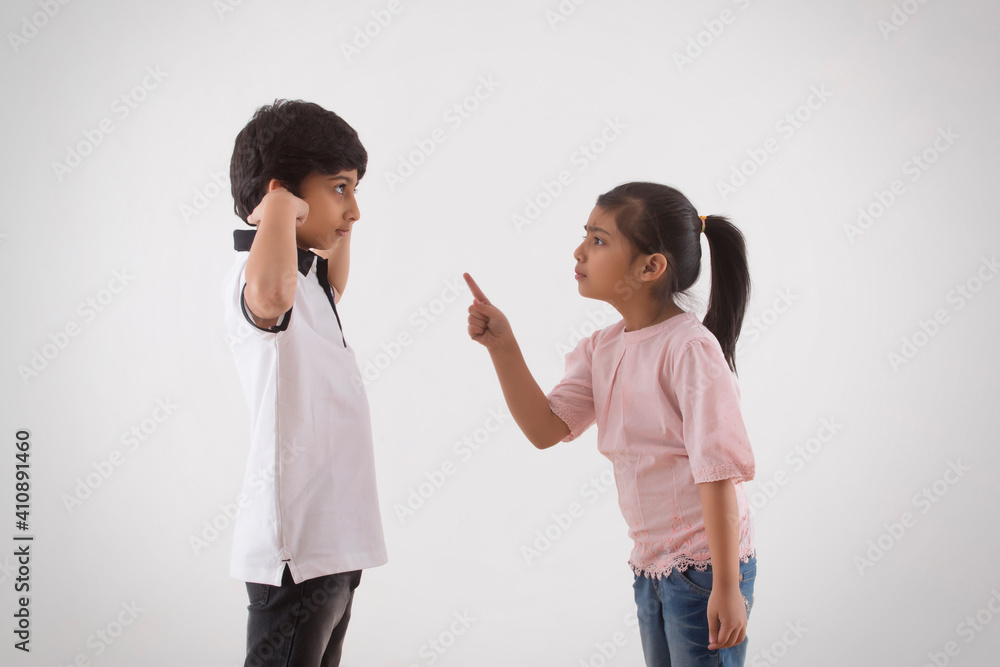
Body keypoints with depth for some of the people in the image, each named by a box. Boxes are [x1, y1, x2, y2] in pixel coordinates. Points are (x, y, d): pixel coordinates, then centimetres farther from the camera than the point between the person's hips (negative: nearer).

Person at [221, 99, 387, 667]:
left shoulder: (304, 275, 14)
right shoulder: (255, 274, -17)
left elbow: (334, 286, 40)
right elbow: (271, 295, -44)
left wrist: (340, 221, 22)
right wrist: (279, 204, -27)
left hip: (330, 537, 10)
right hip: (296, 546, -10)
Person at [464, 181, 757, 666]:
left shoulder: (690, 347, -18)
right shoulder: (603, 349, 6)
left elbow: (717, 470, -20)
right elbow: (546, 429, 0)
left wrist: (727, 586, -20)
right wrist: (502, 347, -10)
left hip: (703, 568, -8)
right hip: (649, 565, 8)